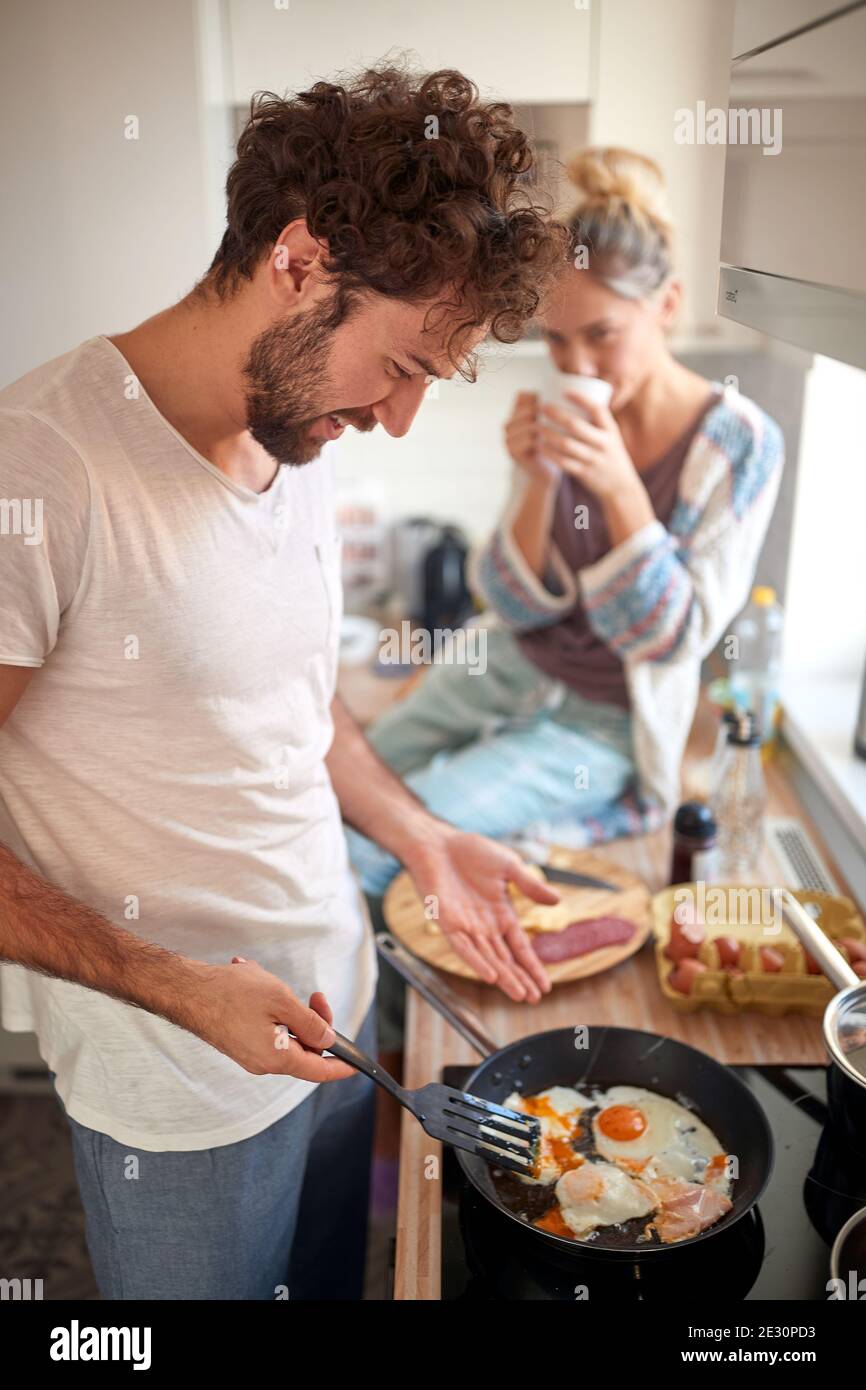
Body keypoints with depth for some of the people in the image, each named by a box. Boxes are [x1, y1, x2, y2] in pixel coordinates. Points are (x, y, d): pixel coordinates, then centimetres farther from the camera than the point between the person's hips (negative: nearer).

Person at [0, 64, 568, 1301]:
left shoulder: (306, 440, 1)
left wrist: (421, 840, 1)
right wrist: (180, 990, -24)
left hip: (337, 1006, 7)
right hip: (176, 1086, -6)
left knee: (342, 1279, 27)